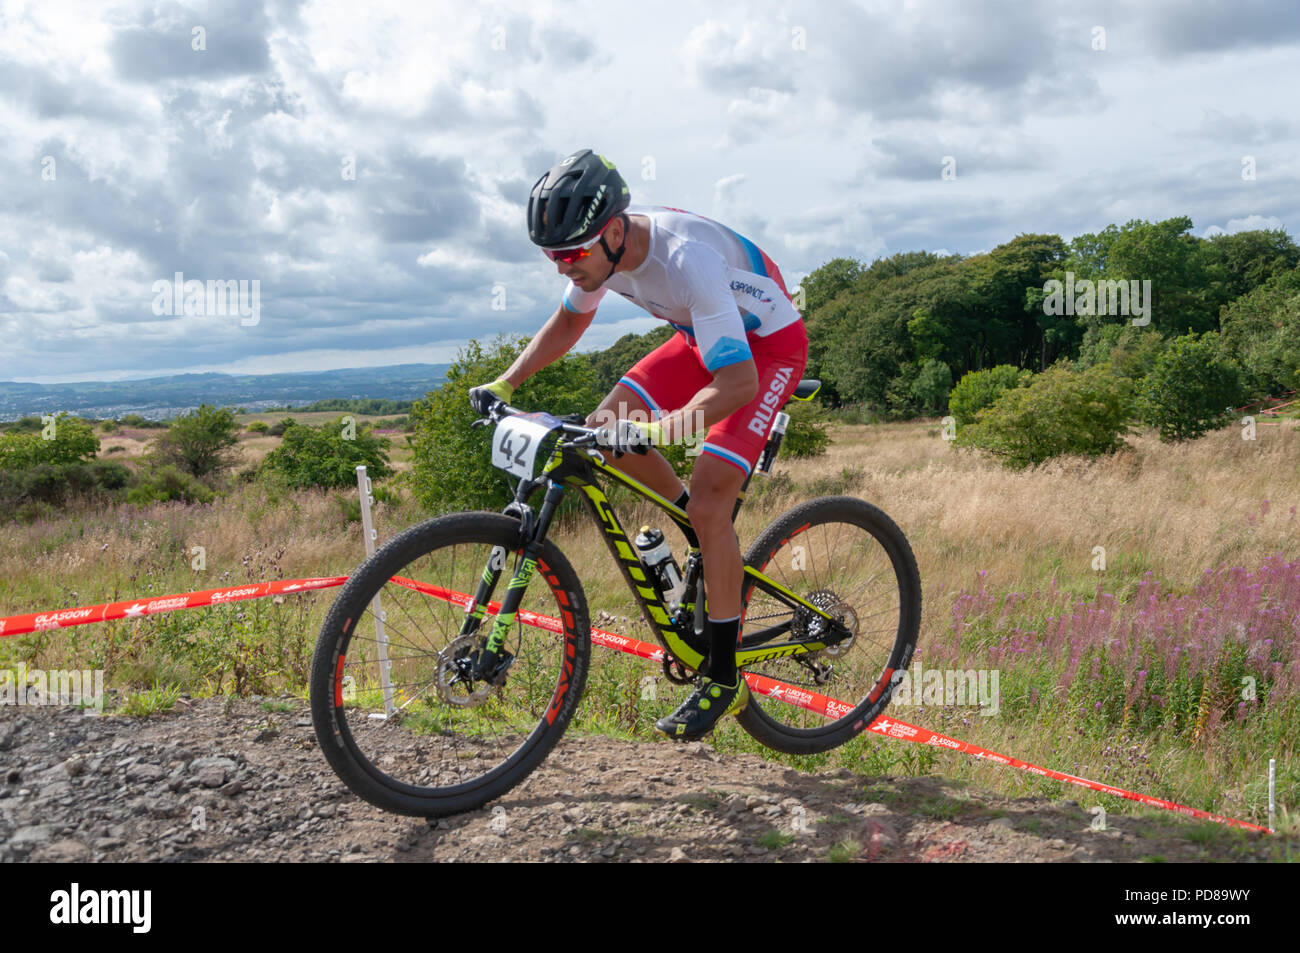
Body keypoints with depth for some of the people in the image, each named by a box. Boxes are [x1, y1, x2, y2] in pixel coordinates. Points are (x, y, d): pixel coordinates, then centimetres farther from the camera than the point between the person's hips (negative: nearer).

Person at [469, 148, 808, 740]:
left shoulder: (687, 259, -37)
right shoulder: (599, 248, -13)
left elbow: (738, 381, -40)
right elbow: (567, 324, 7)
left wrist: (656, 430, -52)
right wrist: (504, 384, -3)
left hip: (767, 345, -8)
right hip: (706, 337, 8)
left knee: (710, 496, -19)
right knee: (605, 428, -6)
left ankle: (722, 679, -7)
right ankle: (710, 537, 13)